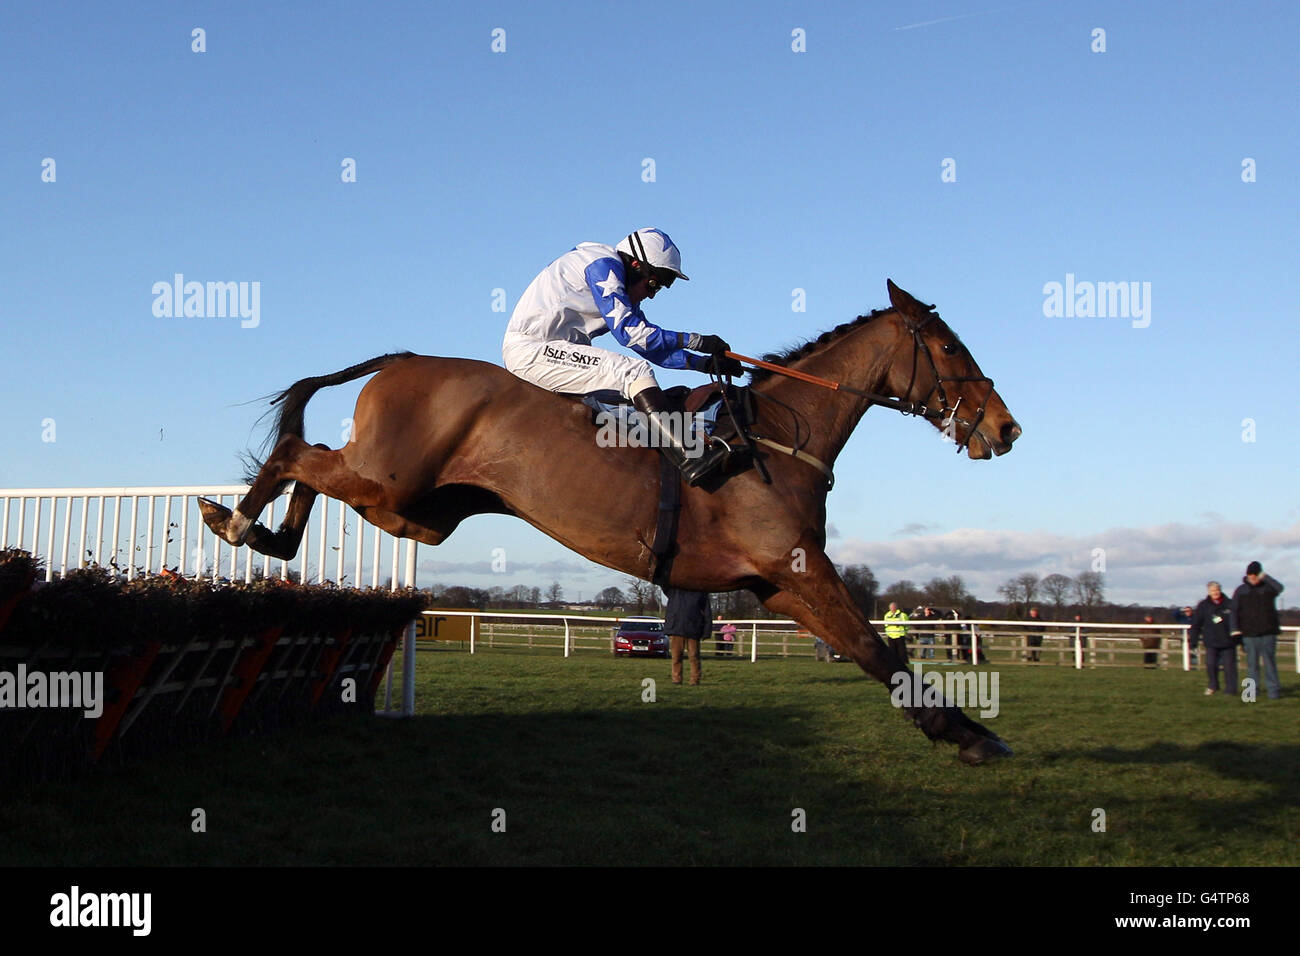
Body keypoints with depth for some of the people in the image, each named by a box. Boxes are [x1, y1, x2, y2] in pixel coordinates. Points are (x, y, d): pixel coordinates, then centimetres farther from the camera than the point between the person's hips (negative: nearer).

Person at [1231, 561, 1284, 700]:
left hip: (1268, 632, -1)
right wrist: (1235, 628, -5)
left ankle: (1273, 689, 0)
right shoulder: (1241, 590, 7)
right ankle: (1253, 688, 11)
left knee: (1270, 661, -2)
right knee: (1252, 662, 4)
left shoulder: (1268, 587, 3)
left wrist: (1265, 577, -20)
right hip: (1249, 633, 1)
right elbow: (1234, 610, 5)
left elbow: (1279, 588, -20)